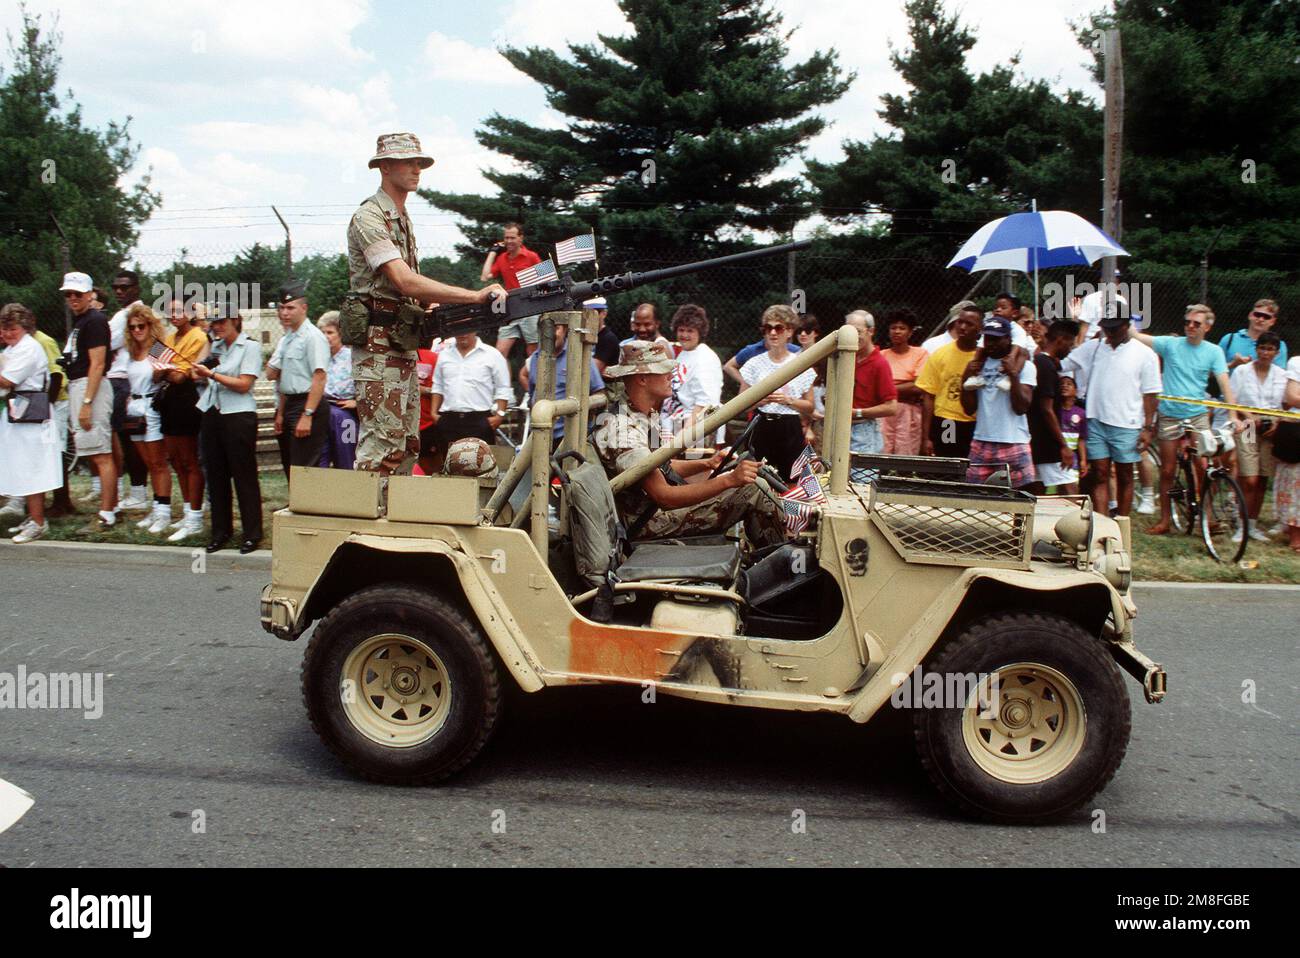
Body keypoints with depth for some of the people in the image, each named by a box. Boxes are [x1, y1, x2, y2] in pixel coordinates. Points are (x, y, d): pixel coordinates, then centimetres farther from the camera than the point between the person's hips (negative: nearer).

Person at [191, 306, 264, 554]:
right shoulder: (215, 347, 16)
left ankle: (252, 533, 5)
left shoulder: (250, 347, -3)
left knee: (244, 475, -2)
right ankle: (221, 530, 18)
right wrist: (200, 374, 8)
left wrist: (212, 374, -14)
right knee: (216, 475, 8)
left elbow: (244, 384, -12)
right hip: (212, 413, 6)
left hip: (238, 415, -6)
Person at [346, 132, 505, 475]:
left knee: (407, 446, 11)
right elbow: (405, 282, -22)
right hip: (378, 345, -9)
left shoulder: (403, 220, 19)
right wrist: (475, 296, -26)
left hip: (404, 344, 9)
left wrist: (438, 307, 0)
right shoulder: (369, 218, -11)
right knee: (381, 447, -13)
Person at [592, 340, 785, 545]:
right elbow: (664, 497, -31)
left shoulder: (646, 414, 6)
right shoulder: (622, 430, -27)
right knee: (751, 493, -14)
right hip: (647, 523, -11)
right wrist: (729, 480, -34)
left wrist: (708, 464, 3)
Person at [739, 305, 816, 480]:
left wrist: (788, 400, -11)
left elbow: (810, 407, 7)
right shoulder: (755, 364, 6)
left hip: (790, 431, 0)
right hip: (761, 428, 0)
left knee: (789, 478, -4)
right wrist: (760, 400, -12)